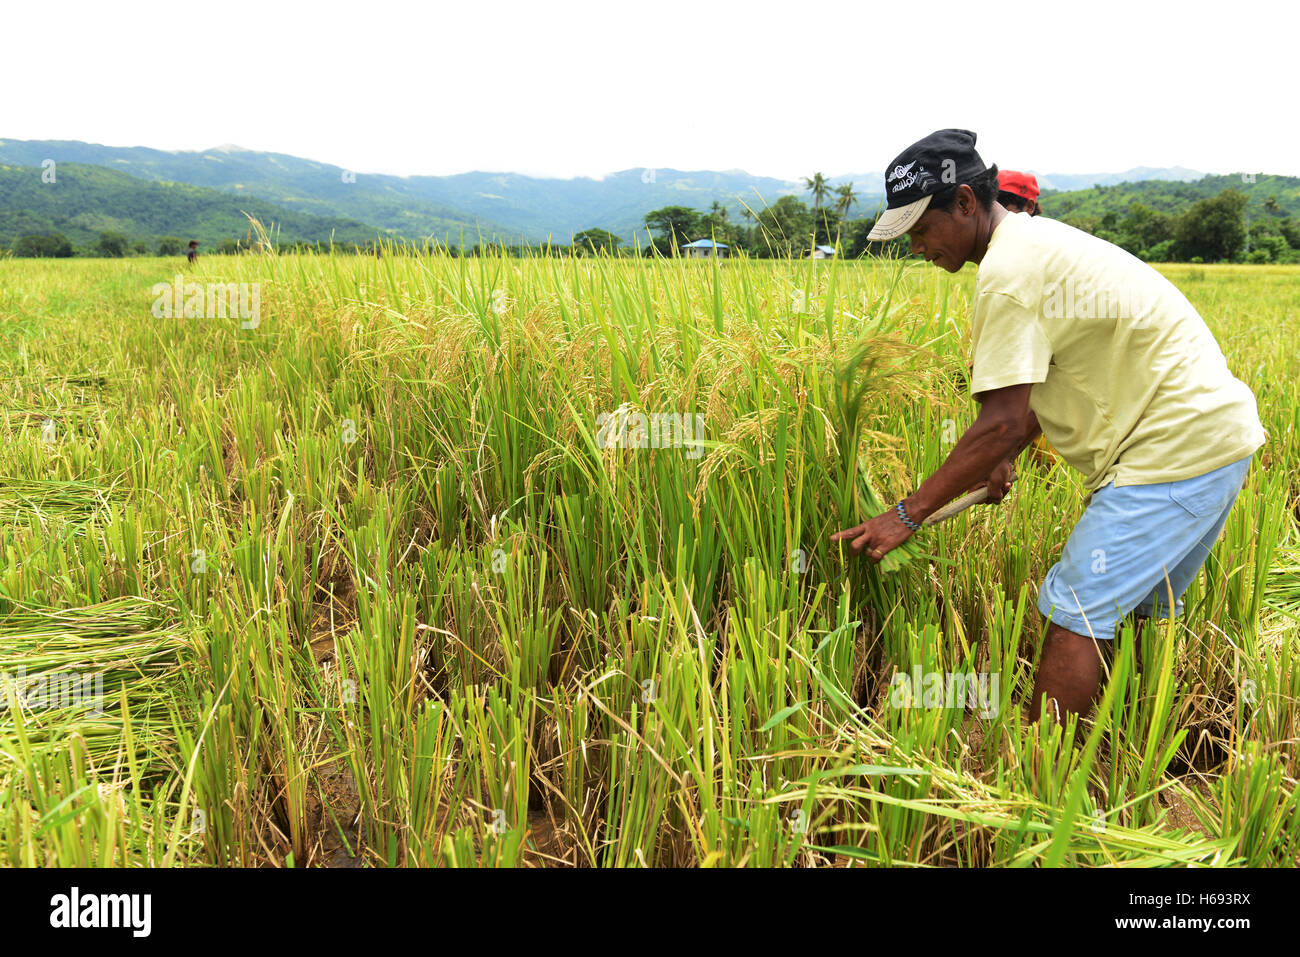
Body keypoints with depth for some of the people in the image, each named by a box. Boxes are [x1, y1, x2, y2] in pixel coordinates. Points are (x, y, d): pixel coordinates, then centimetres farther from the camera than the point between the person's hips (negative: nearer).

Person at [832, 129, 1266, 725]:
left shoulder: (1006, 273, -20)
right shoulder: (1037, 239, 13)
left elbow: (1002, 423, -22)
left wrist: (908, 514, -17)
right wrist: (1007, 455, 10)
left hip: (1177, 446, -11)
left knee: (1073, 613, -9)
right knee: (1145, 608, 20)